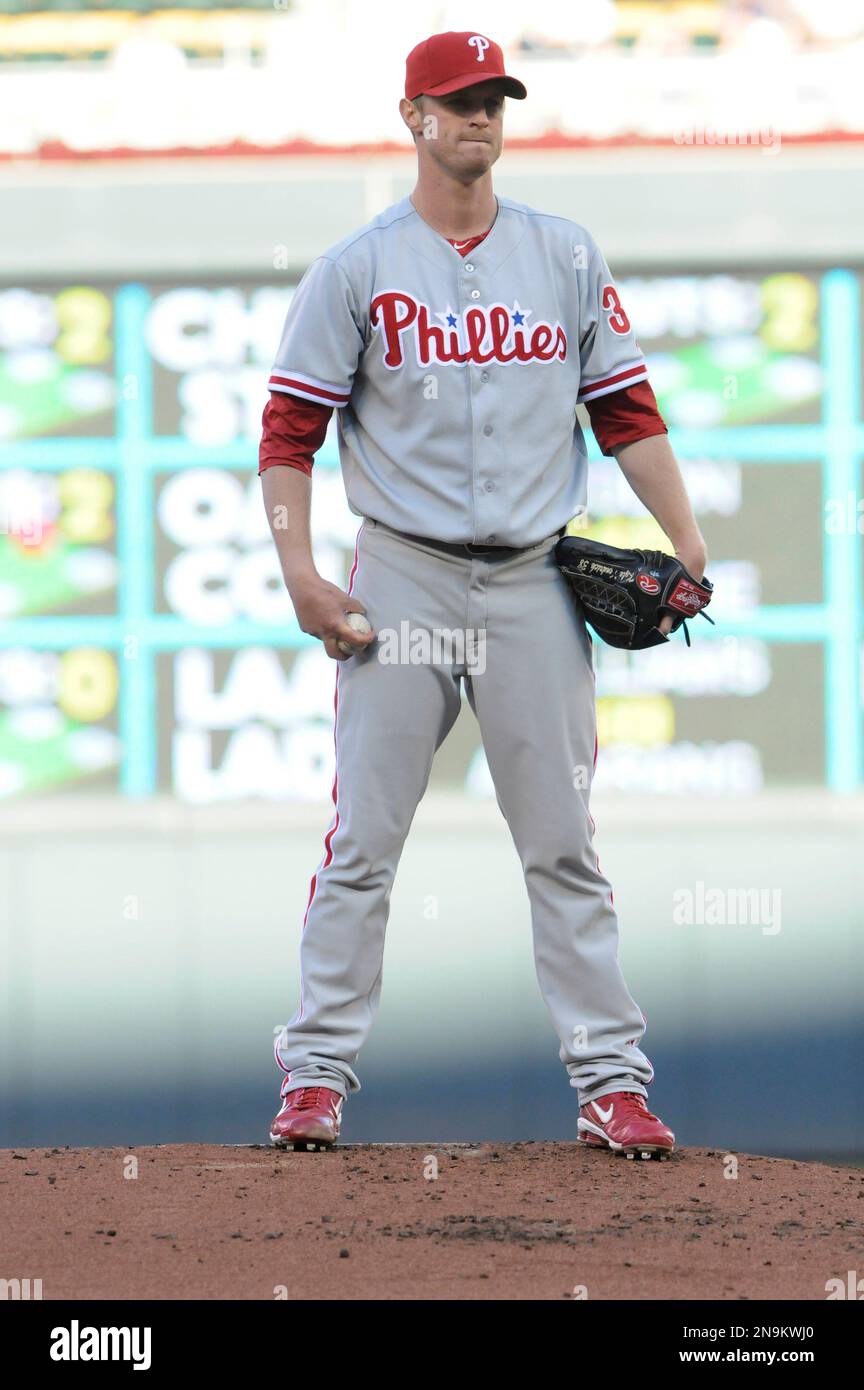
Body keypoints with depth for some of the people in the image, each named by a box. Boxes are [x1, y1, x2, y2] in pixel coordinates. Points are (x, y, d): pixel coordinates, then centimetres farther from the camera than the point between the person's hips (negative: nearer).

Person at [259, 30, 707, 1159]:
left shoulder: (566, 257, 9)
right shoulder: (356, 269, 1)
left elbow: (626, 410, 11)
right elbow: (290, 430, 0)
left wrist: (688, 544, 0)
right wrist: (300, 574, -11)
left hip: (534, 586, 2)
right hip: (403, 578, -2)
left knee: (563, 841, 1)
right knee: (362, 839, -3)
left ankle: (612, 1080, 2)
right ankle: (318, 1074, 2)